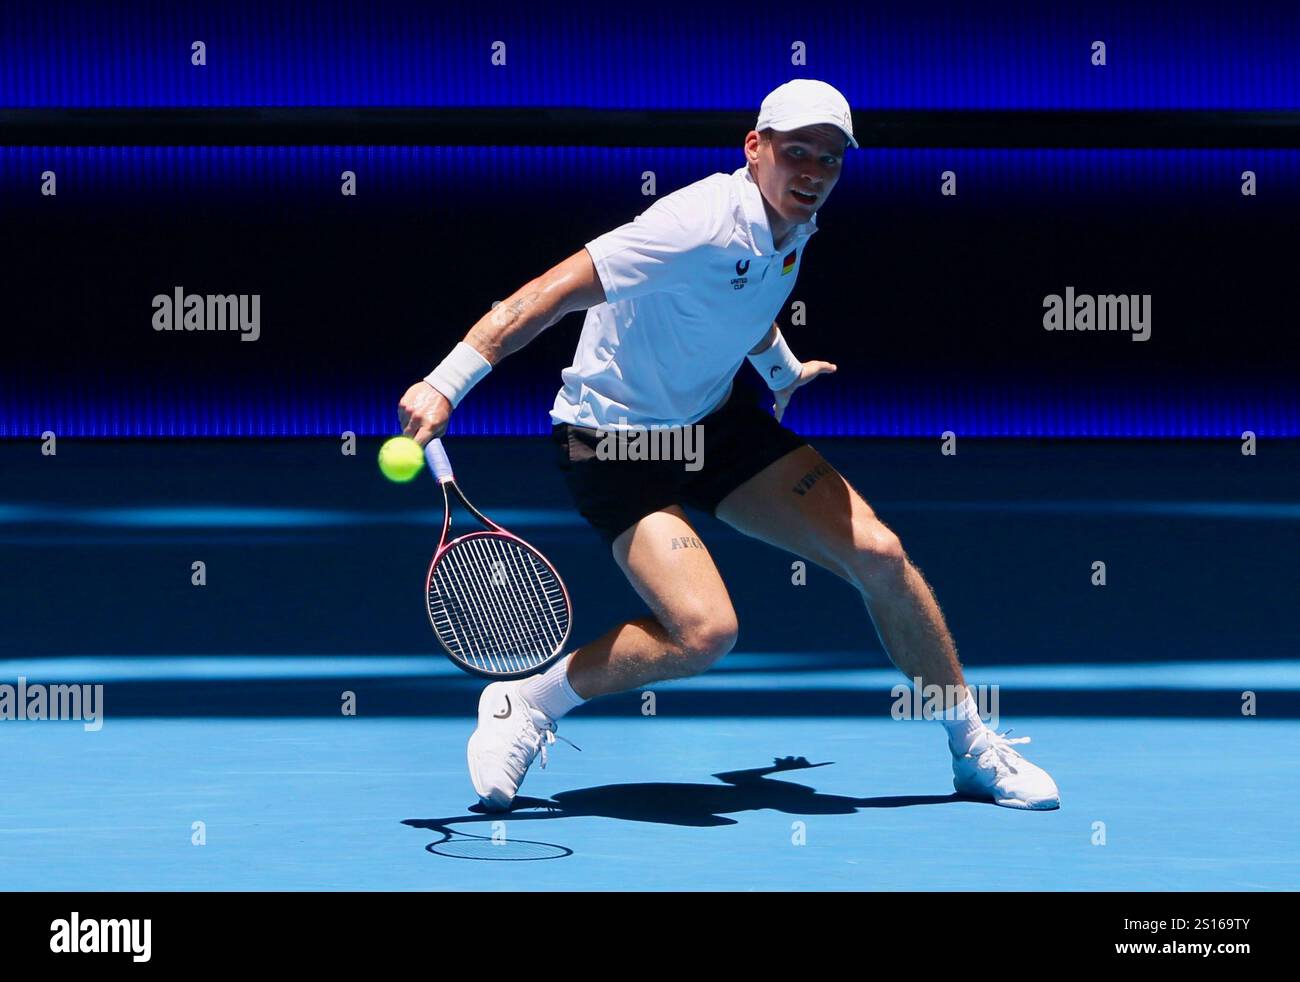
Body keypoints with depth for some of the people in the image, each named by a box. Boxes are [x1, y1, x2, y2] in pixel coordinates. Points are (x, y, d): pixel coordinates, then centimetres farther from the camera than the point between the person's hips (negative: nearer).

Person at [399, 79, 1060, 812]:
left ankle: (975, 749, 15)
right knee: (705, 630, -26)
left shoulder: (792, 230, -2)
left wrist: (783, 371, 36)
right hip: (615, 440, -8)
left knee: (879, 555, -2)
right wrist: (446, 383, -38)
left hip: (718, 421, 8)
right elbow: (554, 292, -32)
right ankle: (527, 704, -4)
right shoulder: (703, 226, -29)